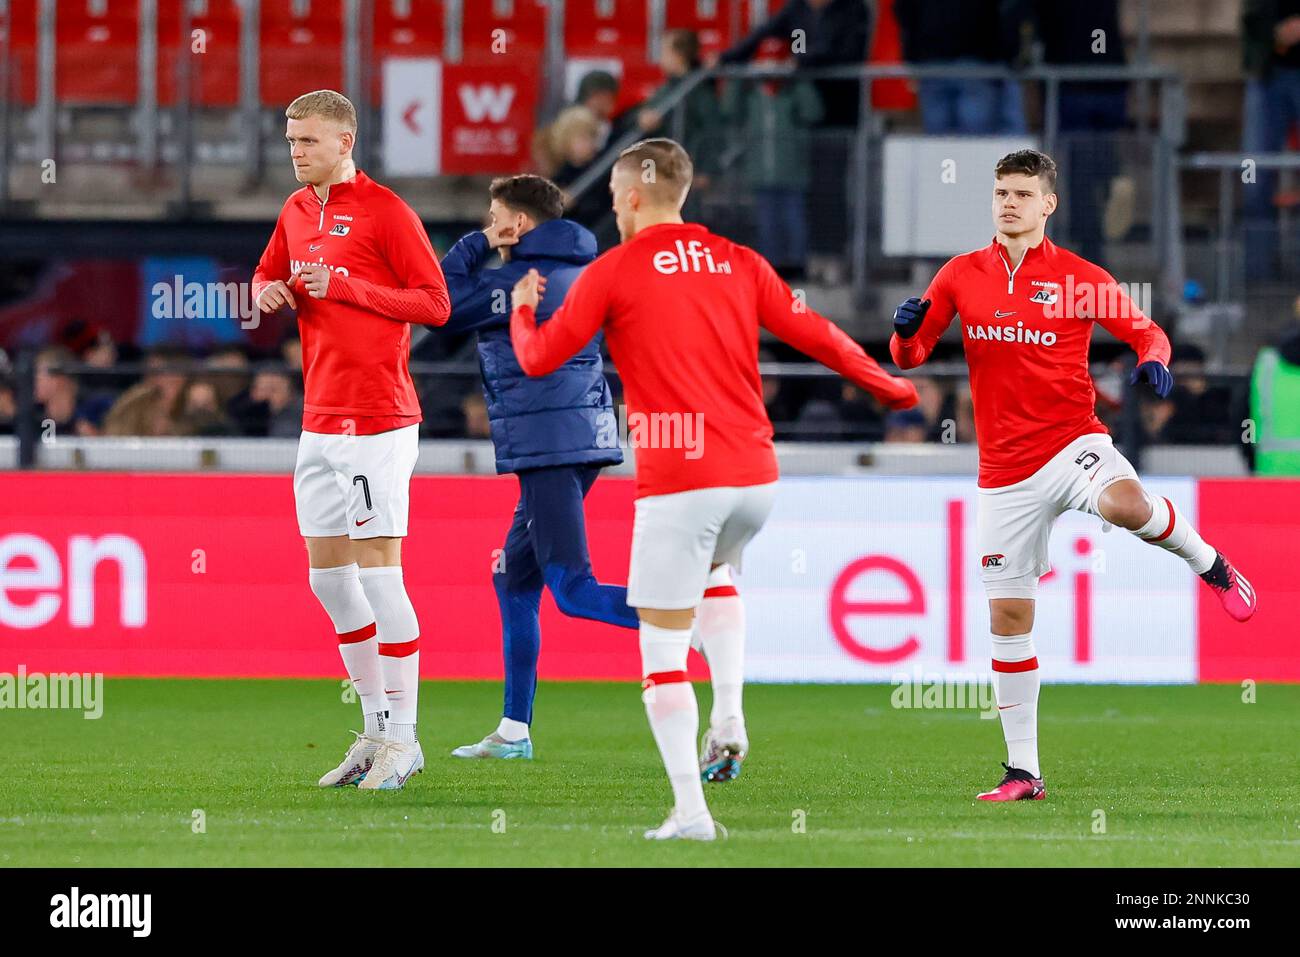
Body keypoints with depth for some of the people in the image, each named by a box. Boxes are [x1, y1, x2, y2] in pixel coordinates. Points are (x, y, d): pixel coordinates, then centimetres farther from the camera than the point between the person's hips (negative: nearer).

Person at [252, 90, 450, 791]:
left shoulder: (385, 210, -9)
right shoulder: (296, 211, 13)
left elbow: (435, 304, -10)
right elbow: (268, 275, 28)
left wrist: (346, 286, -17)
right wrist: (269, 291, 4)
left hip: (377, 421, -8)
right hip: (320, 415, 8)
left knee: (378, 573, -8)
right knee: (327, 576, 9)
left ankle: (401, 739, -2)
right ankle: (375, 732, 18)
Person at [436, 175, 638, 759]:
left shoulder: (519, 280, -12)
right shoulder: (579, 273, 14)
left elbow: (440, 308, -2)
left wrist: (479, 245, 5)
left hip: (547, 443, -10)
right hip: (585, 434, 10)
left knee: (574, 591, -13)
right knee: (514, 579, 16)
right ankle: (514, 730, 18)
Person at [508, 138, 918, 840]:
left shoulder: (613, 272, -1)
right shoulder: (737, 263, 10)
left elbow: (539, 359, 1)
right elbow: (817, 336, 12)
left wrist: (522, 307, 23)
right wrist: (890, 387, 27)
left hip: (676, 481, -5)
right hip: (755, 473, 5)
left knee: (662, 651, 1)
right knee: (719, 576, 35)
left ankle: (690, 810, -8)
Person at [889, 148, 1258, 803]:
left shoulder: (1078, 278, -1)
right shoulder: (961, 276, 6)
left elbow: (1145, 332, 4)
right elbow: (909, 357, 10)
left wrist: (1154, 360, -19)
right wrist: (906, 330, -14)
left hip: (1072, 441, -3)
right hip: (1005, 468, 3)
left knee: (1126, 505, -37)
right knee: (1008, 615, 2)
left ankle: (1208, 563, -4)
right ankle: (1023, 771, 13)